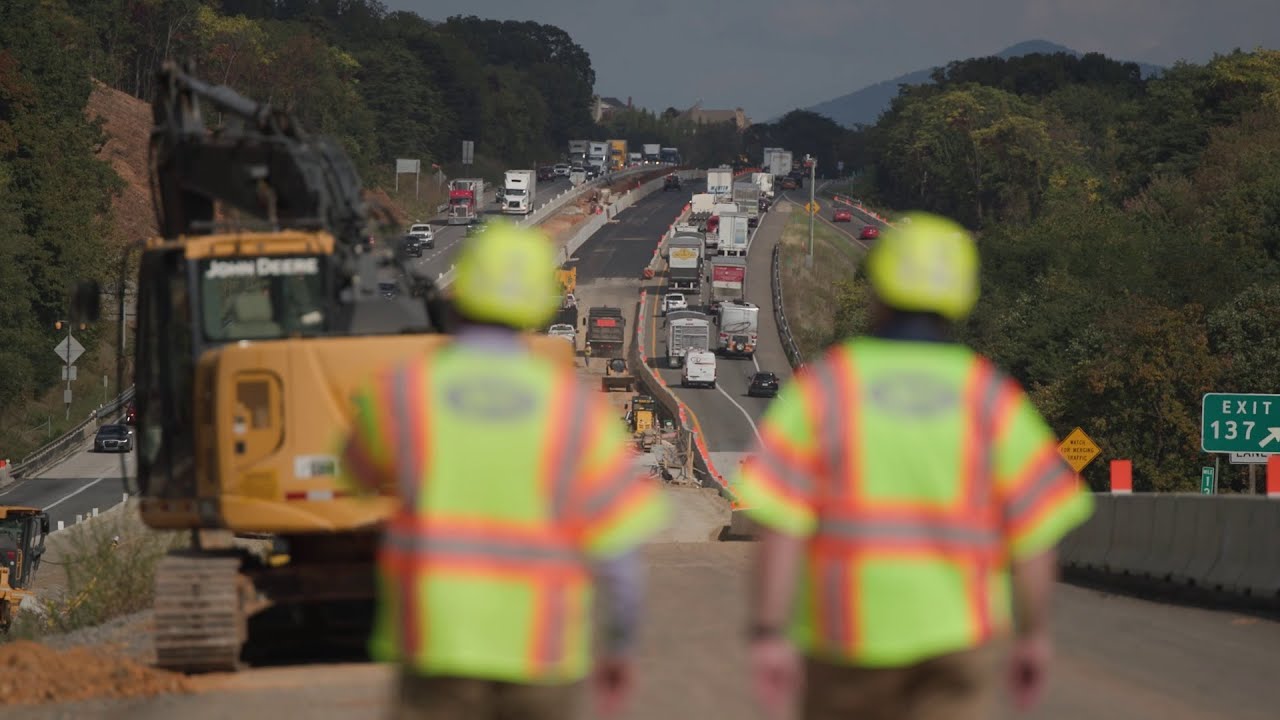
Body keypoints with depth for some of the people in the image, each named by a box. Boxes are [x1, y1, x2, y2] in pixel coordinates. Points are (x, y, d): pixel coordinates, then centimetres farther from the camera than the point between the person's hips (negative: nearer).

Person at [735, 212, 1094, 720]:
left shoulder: (822, 389, -2)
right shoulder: (993, 399, 0)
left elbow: (779, 525, -9)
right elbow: (1036, 528, -2)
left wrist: (769, 637, -9)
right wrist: (1034, 634, 11)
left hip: (850, 635, 0)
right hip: (957, 636, 0)